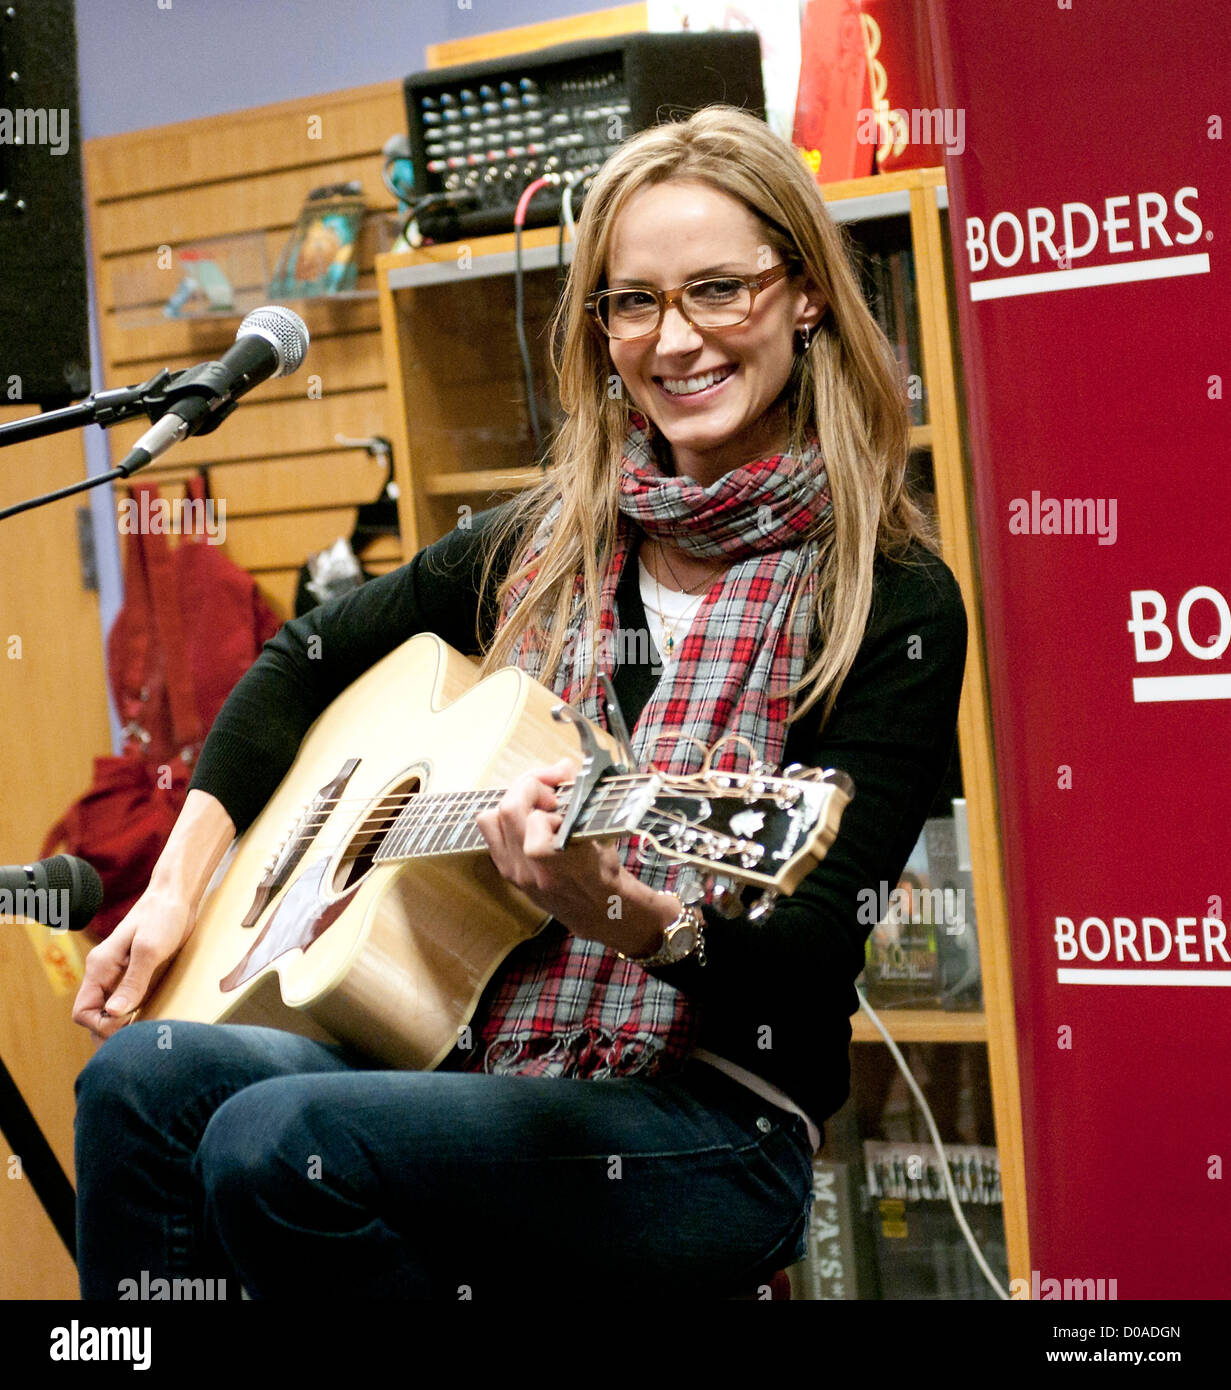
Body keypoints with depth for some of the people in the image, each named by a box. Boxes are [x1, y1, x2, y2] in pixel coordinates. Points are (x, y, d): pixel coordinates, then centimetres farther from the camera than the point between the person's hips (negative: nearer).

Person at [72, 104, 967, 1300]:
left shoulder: (893, 603, -6)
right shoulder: (552, 541, 11)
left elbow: (808, 962, -13)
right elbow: (310, 657, 25)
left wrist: (623, 911, -32)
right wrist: (180, 882, 14)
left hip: (718, 1124, -6)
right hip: (468, 1060, 6)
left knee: (278, 1143, -28)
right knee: (142, 1078, -20)